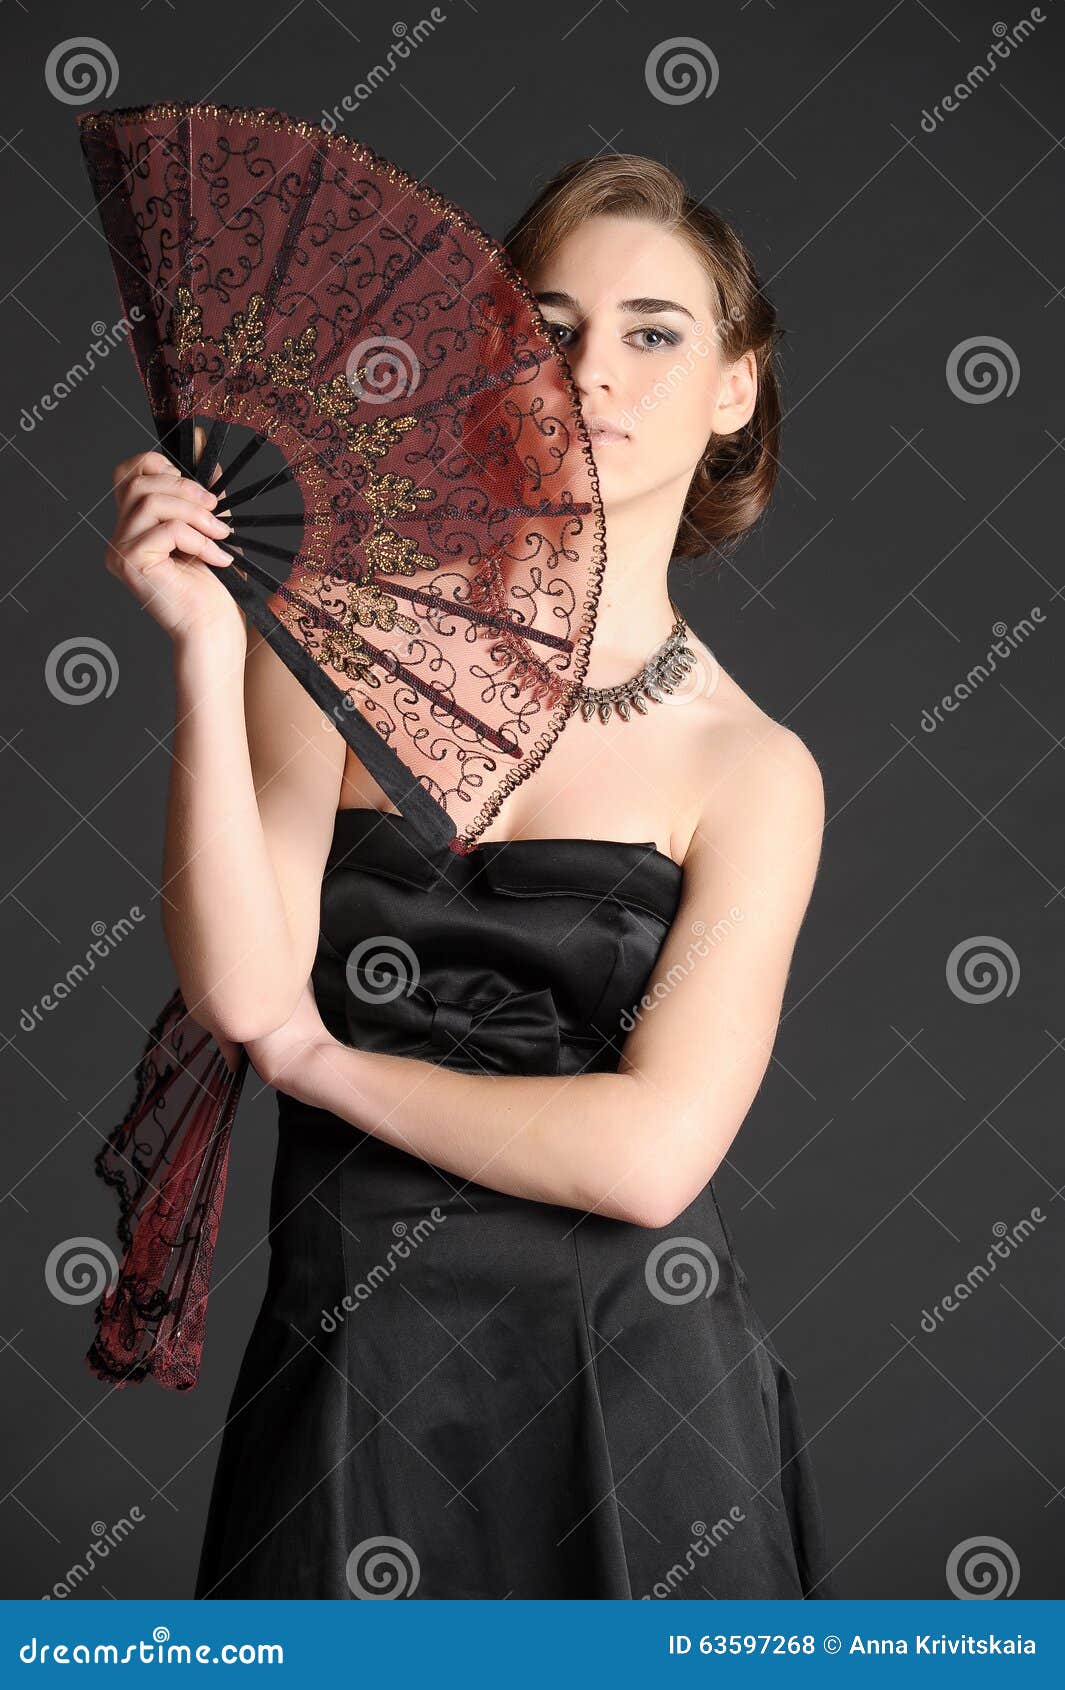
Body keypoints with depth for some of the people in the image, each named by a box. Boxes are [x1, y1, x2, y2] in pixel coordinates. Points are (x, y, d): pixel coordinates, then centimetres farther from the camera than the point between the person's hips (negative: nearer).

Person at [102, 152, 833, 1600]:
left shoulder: (754, 768, -3)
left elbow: (651, 1152, -13)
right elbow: (240, 990, -11)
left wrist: (320, 1060, -7)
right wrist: (206, 653, -17)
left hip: (634, 1391, 0)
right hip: (350, 1381, 1)